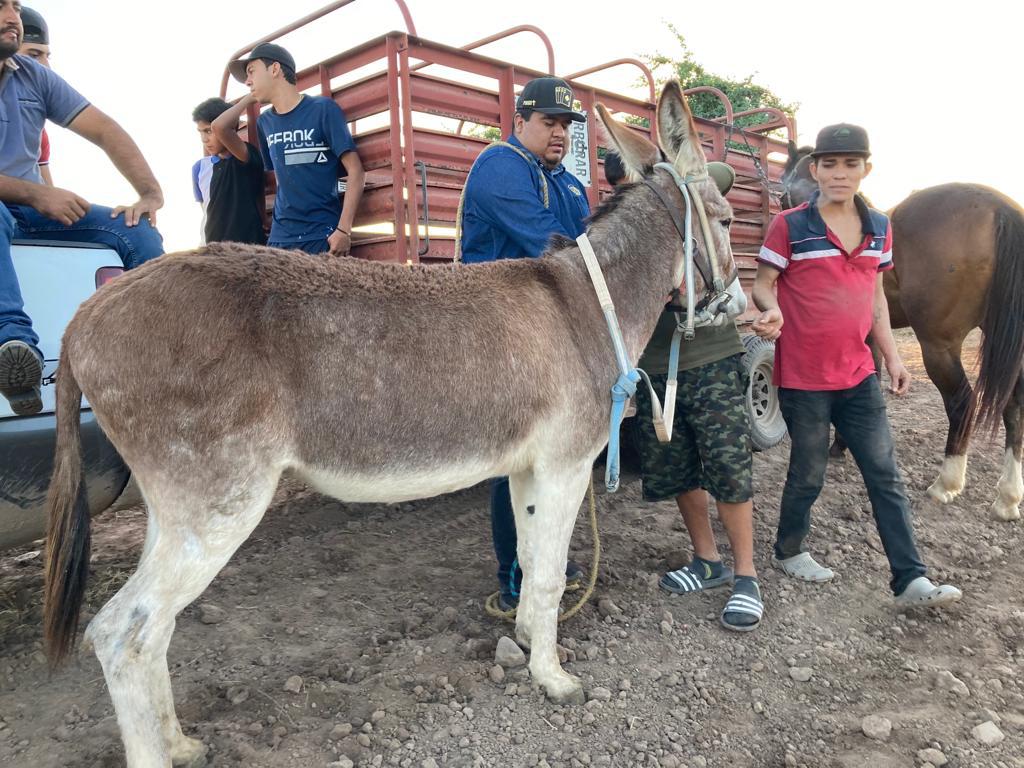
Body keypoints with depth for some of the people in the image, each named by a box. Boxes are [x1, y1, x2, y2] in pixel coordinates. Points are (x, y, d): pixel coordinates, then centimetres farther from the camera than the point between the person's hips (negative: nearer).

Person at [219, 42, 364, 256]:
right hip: (280, 236, 5)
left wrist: (344, 229, -15)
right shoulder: (265, 122, 15)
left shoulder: (323, 108, -2)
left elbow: (355, 170, -6)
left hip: (324, 235, -4)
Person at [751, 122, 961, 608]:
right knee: (808, 475, 9)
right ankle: (788, 551, 34)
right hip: (803, 379, -5)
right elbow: (763, 286, -6)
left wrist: (892, 357, 10)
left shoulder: (879, 228, 8)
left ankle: (910, 580, 16)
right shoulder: (789, 226, -9)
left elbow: (875, 297, 14)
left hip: (858, 375, 5)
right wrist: (771, 311, -28)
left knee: (886, 477, 7)